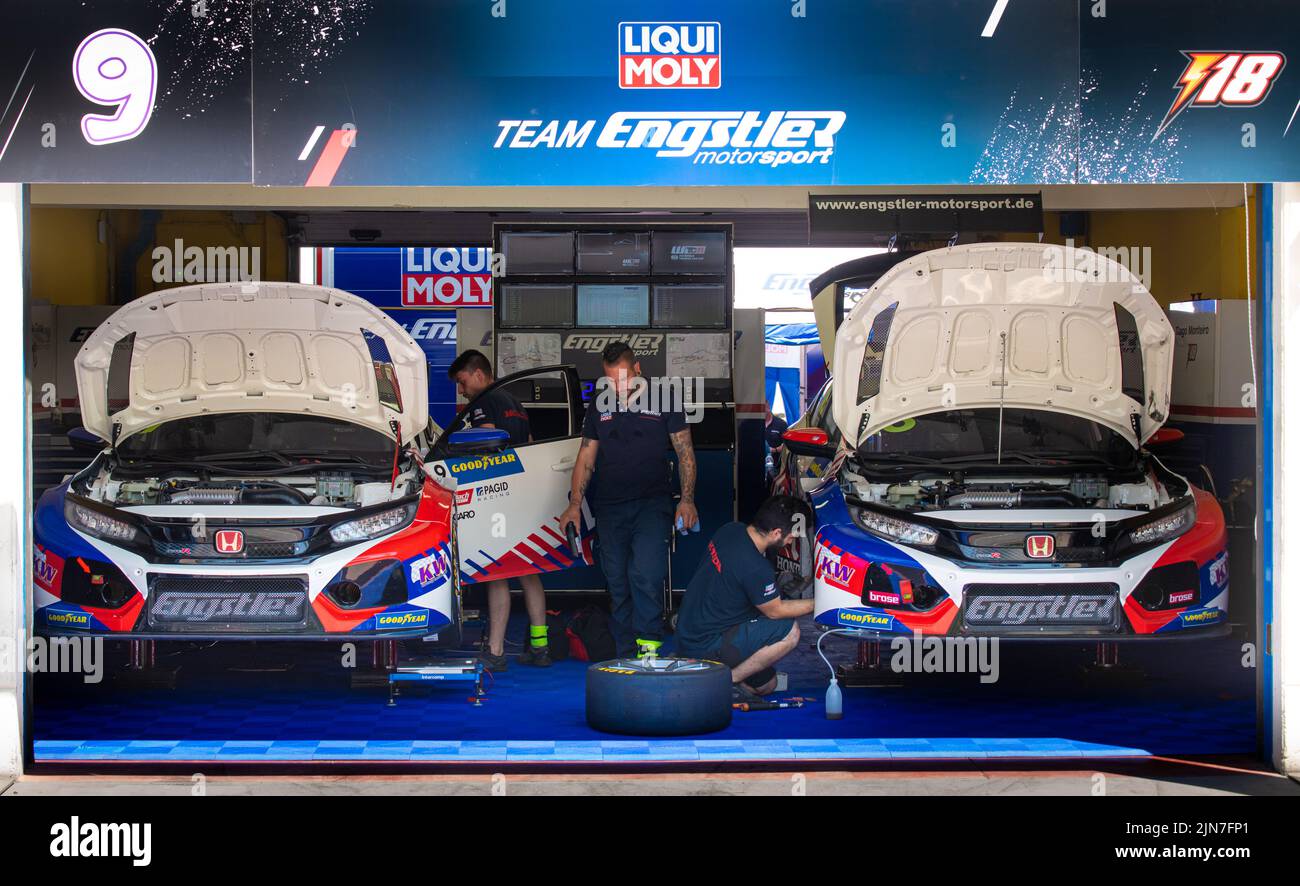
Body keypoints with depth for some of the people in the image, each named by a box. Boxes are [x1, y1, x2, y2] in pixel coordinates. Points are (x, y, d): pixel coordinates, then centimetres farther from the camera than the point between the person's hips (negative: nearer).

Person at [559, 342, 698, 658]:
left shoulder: (663, 400, 3)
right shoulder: (600, 404, 13)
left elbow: (685, 452, 4)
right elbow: (586, 457, 15)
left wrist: (687, 499, -6)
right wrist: (575, 504, 4)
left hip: (652, 502, -4)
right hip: (609, 507, 4)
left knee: (646, 574, -21)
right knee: (617, 582, 5)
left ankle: (648, 647, -19)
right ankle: (626, 657, 10)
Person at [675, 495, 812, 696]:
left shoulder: (730, 530, -1)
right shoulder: (756, 569, -27)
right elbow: (775, 610, -10)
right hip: (705, 648, -9)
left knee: (766, 685, 21)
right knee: (789, 632, -20)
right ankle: (726, 680, -10)